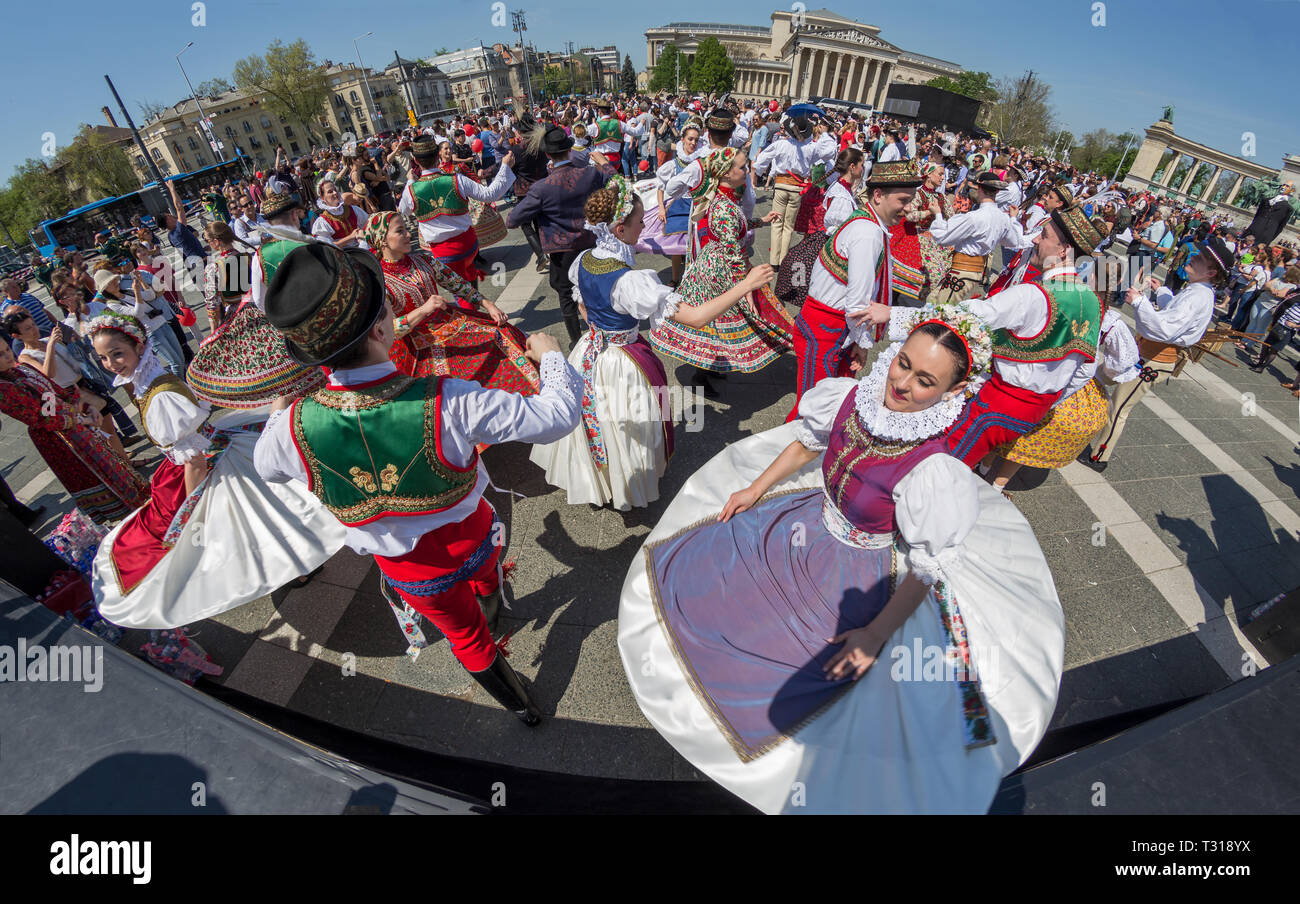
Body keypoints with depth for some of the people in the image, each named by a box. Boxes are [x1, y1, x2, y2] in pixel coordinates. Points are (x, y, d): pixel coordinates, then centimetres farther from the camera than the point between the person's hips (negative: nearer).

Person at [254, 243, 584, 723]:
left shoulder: (294, 426, -24)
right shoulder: (447, 402, -36)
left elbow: (268, 467, 2)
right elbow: (557, 414, -28)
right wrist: (551, 357, -9)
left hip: (410, 573, 1)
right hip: (473, 541, -1)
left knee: (466, 635, 27)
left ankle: (518, 703, 50)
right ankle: (490, 605, 73)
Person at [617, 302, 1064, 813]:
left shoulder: (933, 471, -32)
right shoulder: (855, 399, -18)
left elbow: (927, 568, -20)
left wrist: (876, 635, -14)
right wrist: (754, 490, 8)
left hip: (862, 575, -5)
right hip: (810, 524, 6)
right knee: (703, 562, 13)